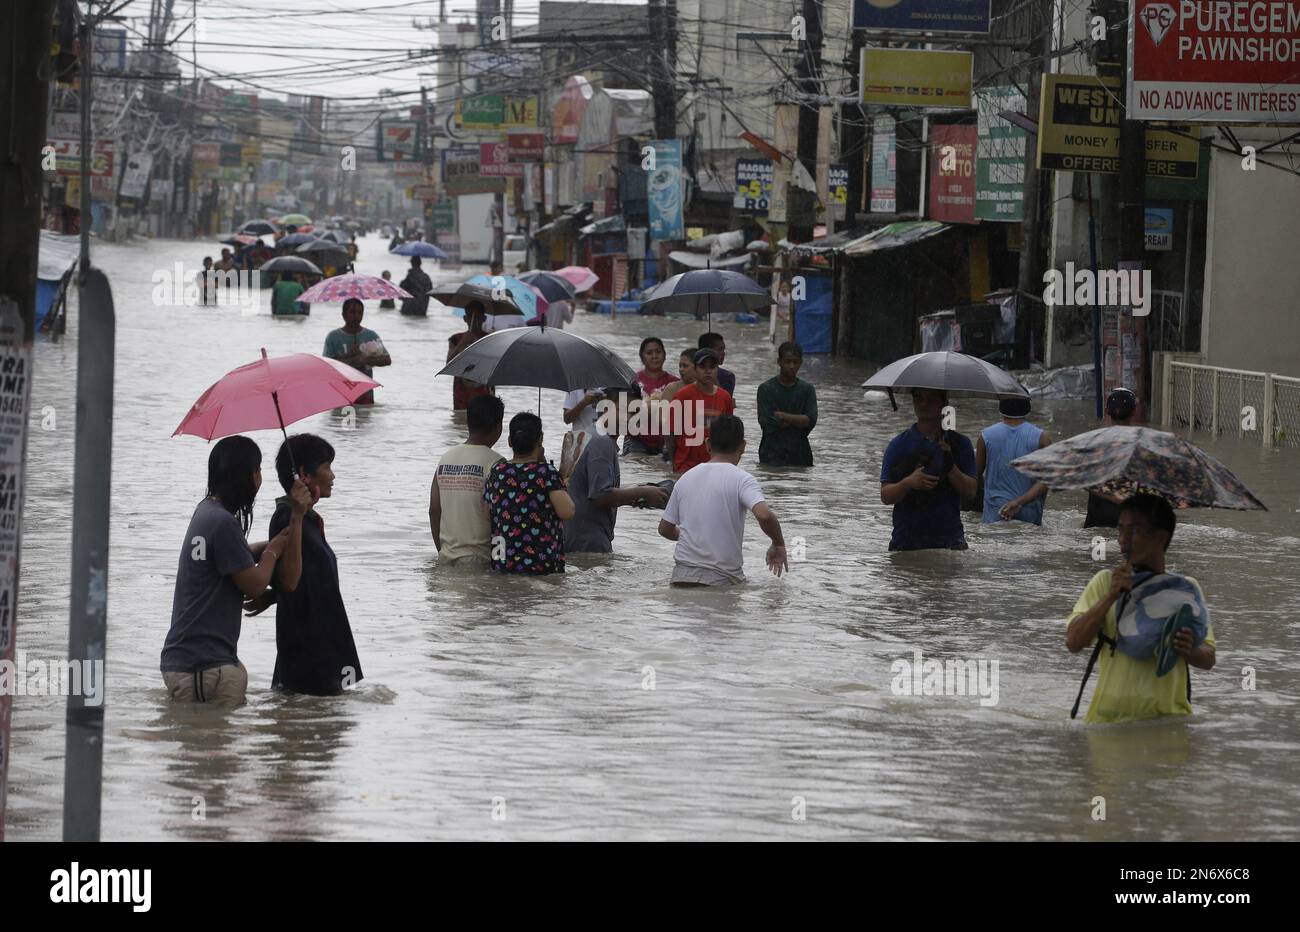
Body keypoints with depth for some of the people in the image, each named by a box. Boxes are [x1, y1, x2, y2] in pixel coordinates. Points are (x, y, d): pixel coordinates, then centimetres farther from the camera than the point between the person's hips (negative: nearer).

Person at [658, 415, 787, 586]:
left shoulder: (685, 478, 12)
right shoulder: (741, 479, -4)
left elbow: (665, 529, 19)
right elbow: (764, 515, -21)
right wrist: (778, 545, -1)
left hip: (682, 577, 5)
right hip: (722, 578, -5)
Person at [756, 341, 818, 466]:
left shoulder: (807, 389, 9)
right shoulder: (766, 389, 1)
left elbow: (811, 421, -3)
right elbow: (767, 424, -9)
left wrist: (781, 415, -8)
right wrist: (798, 421, -5)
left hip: (800, 453, 3)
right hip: (772, 454, -3)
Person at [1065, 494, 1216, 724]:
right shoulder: (1105, 582, 10)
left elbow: (1208, 659, 9)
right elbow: (1073, 642, -1)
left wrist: (1190, 651, -14)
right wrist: (1110, 597, -13)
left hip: (1167, 716, 0)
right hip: (1110, 716, 0)